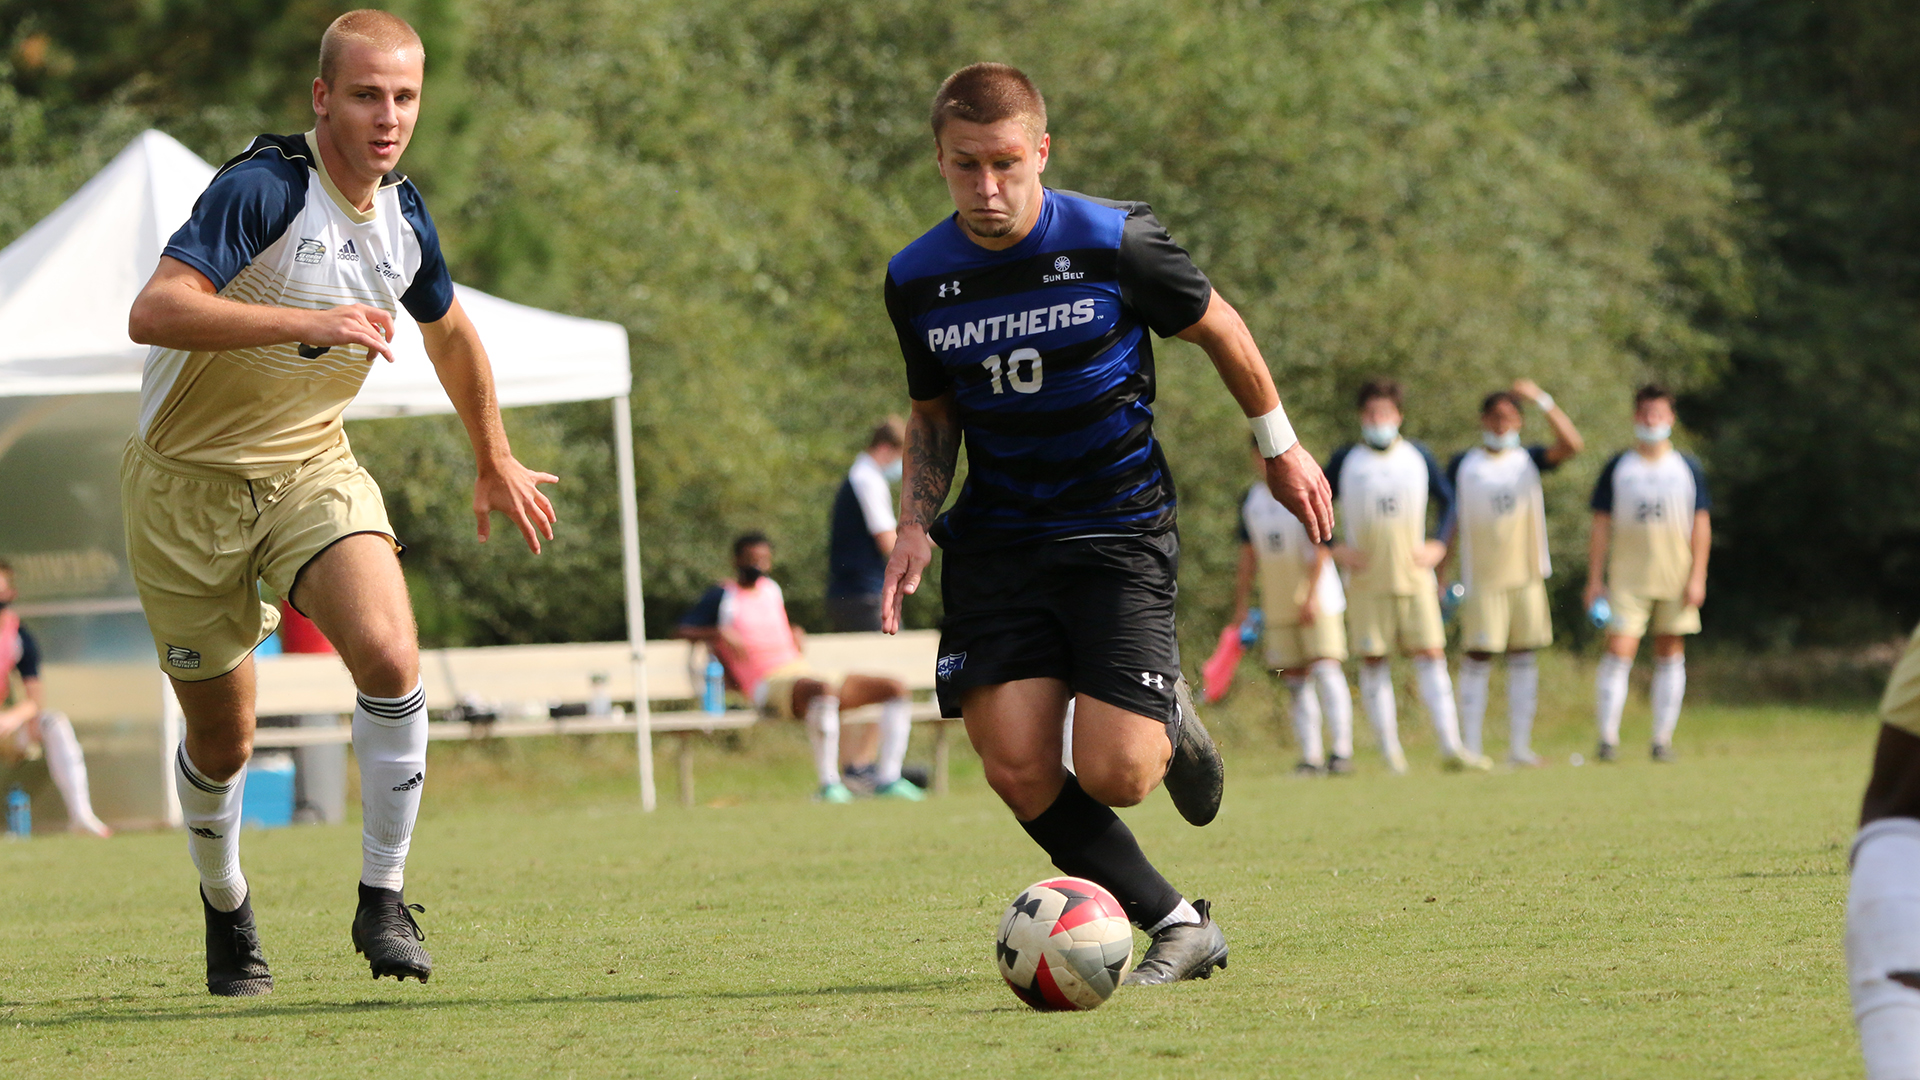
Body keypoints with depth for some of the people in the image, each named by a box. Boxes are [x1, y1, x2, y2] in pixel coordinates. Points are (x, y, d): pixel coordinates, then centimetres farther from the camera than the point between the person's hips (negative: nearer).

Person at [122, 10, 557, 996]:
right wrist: (308, 322, -40)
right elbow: (154, 311, -35)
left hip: (311, 469, 4)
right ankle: (225, 908, 35)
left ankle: (382, 899, -10)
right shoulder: (261, 191, -22)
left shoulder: (403, 216, -1)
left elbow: (449, 329, 21)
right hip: (187, 480, -4)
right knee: (222, 742, 5)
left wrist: (494, 460, 31)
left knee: (390, 657, -23)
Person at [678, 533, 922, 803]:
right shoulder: (722, 597, 5)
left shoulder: (772, 590, 24)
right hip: (770, 687, -8)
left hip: (806, 674, 8)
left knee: (896, 689, -5)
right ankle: (828, 783, -41)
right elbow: (680, 631, -1)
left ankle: (887, 779, -12)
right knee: (824, 689, -43)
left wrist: (795, 634, 17)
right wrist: (719, 634, -18)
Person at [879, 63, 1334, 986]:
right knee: (1016, 770, -12)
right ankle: (1178, 927, 4)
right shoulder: (916, 281, -2)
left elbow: (1216, 328, 6)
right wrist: (915, 524, 0)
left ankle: (1170, 727, 23)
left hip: (1119, 529, -3)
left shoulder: (1114, 244, -12)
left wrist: (1280, 447, 15)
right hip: (996, 543, 3)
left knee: (1111, 773, -15)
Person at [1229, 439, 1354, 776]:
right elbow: (1249, 555, 18)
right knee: (1295, 680, 3)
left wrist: (1312, 596, -17)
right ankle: (1310, 755, 5)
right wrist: (1241, 605, 15)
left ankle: (1342, 751, -13)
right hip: (1277, 606, 5)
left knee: (1326, 669, -13)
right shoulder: (1252, 499, 11)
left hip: (1316, 601, -5)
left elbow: (1320, 548, -10)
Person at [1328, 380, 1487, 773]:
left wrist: (1438, 544, 7)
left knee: (1431, 656, -5)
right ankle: (1390, 752, 5)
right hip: (1366, 581, -1)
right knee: (1373, 662, -1)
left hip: (1414, 575, 1)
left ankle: (1450, 747, -7)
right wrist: (1335, 548, -1)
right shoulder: (1346, 460, 4)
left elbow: (1446, 500, 20)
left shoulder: (1418, 456, 9)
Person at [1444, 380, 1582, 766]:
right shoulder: (1462, 465, 7)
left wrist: (1542, 400, -14)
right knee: (1477, 660, -6)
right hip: (1481, 577, -2)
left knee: (1523, 660, 3)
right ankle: (1469, 748, -5)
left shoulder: (1528, 460, 10)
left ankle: (1519, 748, 7)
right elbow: (1449, 518, 9)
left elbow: (1570, 445, -7)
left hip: (1526, 575, 2)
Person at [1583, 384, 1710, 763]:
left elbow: (1701, 524, 6)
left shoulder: (1687, 468, 7)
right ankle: (1608, 738, -11)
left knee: (1670, 654, 4)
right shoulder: (1617, 468, 5)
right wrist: (1595, 580, 0)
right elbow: (1601, 525, 5)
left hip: (1676, 577, 1)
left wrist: (1697, 577, -3)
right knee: (1618, 651, -11)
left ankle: (1663, 739, 9)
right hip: (1627, 580, -1)